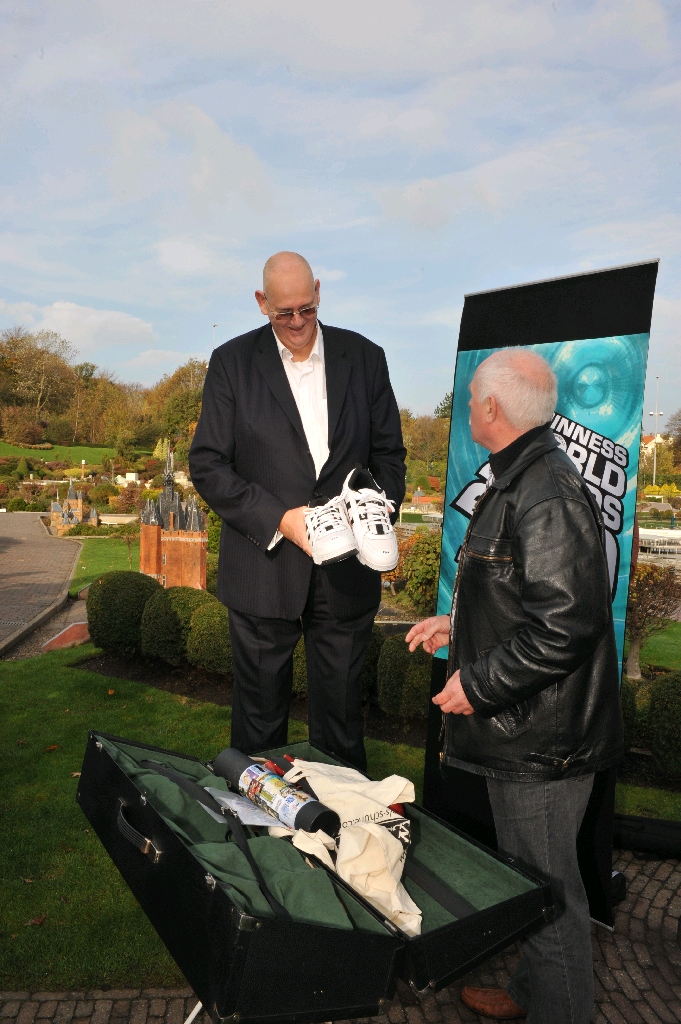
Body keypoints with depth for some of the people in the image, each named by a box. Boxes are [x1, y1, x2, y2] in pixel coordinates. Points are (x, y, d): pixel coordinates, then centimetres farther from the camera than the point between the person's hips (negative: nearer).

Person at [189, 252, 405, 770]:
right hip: (264, 567, -1)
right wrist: (279, 519, -16)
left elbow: (389, 453, 9)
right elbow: (207, 464, -4)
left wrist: (378, 514, -11)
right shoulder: (232, 361, 0)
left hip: (347, 570, 1)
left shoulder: (364, 357, 5)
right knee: (260, 713, 13)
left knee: (342, 712, 14)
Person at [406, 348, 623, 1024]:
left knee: (547, 891, 8)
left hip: (542, 739, -10)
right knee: (526, 875, 25)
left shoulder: (547, 497, -23)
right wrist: (457, 625, 15)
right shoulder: (518, 483, 11)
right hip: (519, 731, 11)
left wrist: (478, 684, -20)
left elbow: (566, 623, -28)